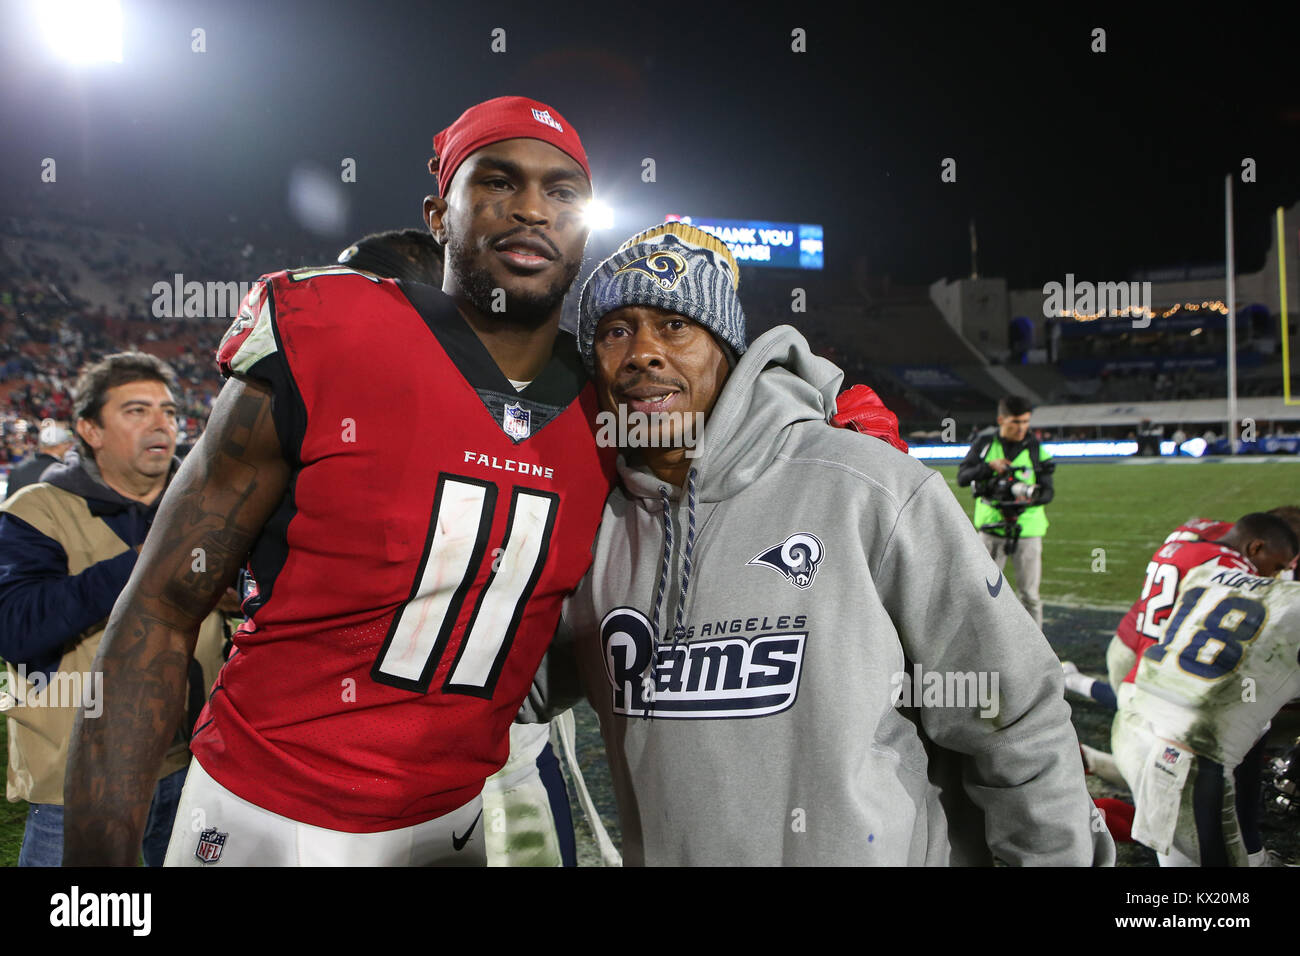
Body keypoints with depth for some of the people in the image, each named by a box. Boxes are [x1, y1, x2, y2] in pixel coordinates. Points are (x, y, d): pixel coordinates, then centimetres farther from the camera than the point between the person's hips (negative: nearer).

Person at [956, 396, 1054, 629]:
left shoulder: (1037, 450, 0)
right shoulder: (984, 445, 3)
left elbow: (1048, 491, -2)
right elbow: (962, 477, -4)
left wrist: (1032, 497, -24)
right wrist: (989, 466, -19)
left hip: (1026, 529, -1)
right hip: (991, 528, 1)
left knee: (1029, 594, 4)